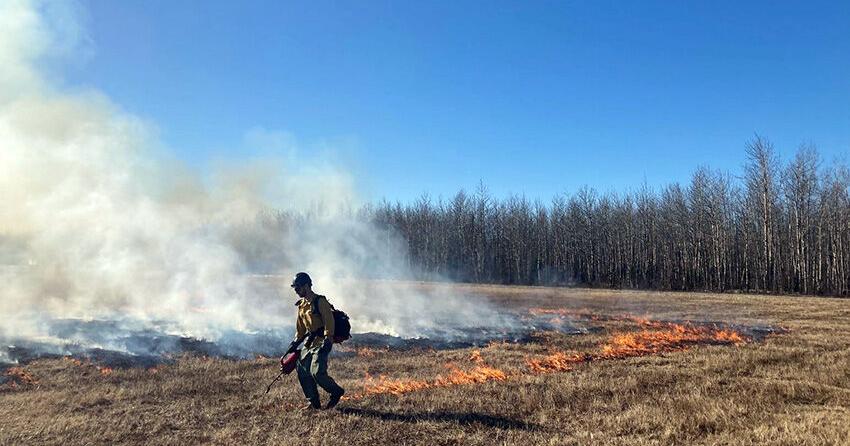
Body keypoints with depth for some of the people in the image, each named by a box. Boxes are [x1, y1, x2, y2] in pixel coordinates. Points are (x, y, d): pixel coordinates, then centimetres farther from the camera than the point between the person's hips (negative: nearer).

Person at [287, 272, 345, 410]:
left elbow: (329, 322, -18)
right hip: (310, 342, 9)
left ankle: (336, 392, 8)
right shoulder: (302, 305, 13)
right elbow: (300, 326, 23)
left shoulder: (320, 301, -13)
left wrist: (327, 341, -24)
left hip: (322, 341, -9)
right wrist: (296, 341, 20)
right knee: (302, 370, 3)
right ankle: (313, 402, 13)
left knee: (316, 372, -17)